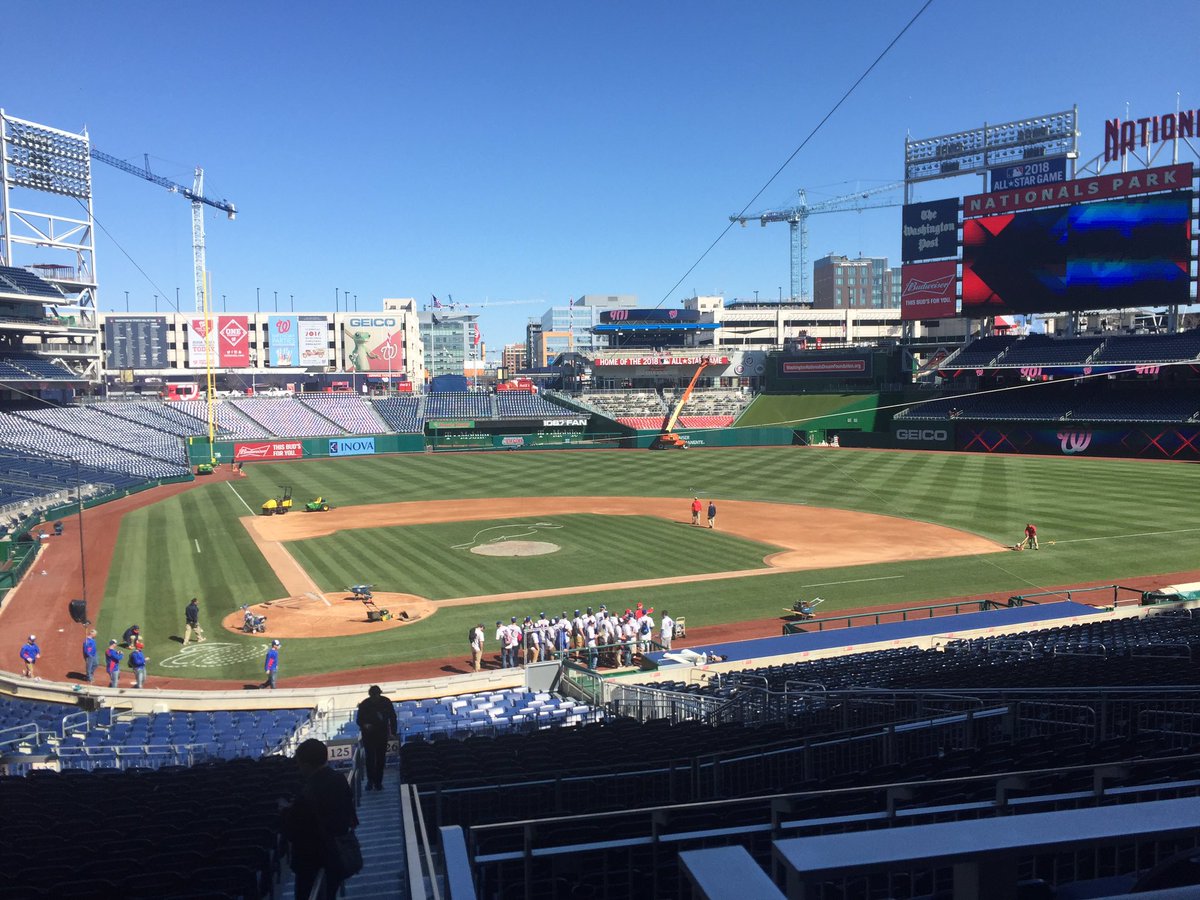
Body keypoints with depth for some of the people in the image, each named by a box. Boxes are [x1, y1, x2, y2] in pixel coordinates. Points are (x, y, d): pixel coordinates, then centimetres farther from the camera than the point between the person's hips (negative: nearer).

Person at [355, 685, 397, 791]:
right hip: (368, 735, -1)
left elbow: (392, 717, 1)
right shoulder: (364, 704, -13)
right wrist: (364, 725, -27)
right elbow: (358, 720, -4)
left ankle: (378, 781, 14)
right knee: (370, 758, -4)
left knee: (381, 758, 4)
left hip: (382, 734, 1)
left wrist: (393, 732, -4)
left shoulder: (386, 702, -10)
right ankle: (370, 780, 11)